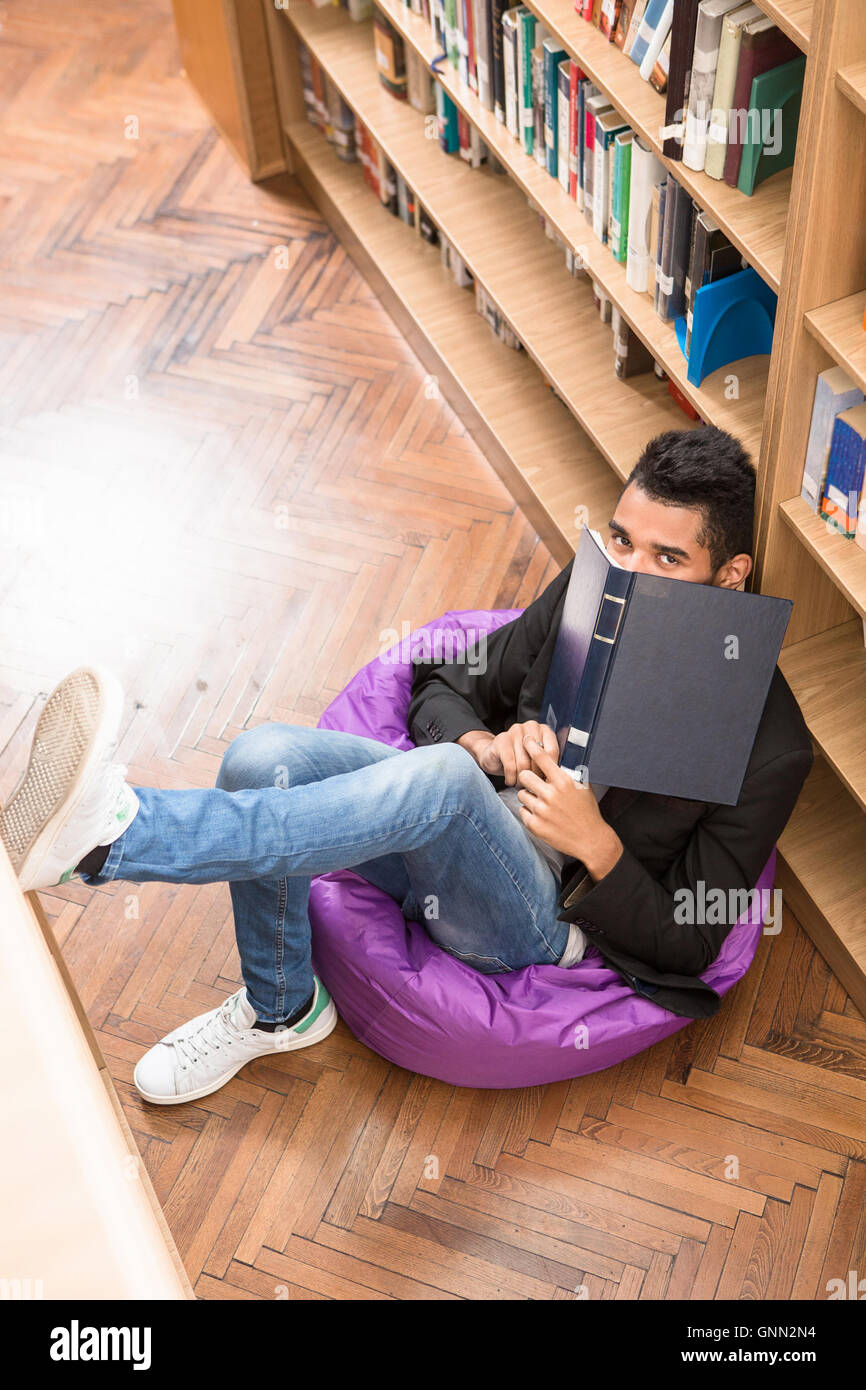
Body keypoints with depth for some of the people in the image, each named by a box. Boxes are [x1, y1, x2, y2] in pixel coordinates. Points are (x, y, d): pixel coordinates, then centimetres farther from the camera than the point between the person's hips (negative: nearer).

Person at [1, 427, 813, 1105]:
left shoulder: (766, 743, -11)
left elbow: (691, 943, -8)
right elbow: (440, 686, 12)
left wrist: (596, 844, -23)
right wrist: (488, 748, -10)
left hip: (541, 918, -5)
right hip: (454, 839, 6)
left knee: (438, 779, -38)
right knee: (265, 758, -22)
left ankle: (109, 834, -47)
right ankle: (279, 1010, -1)